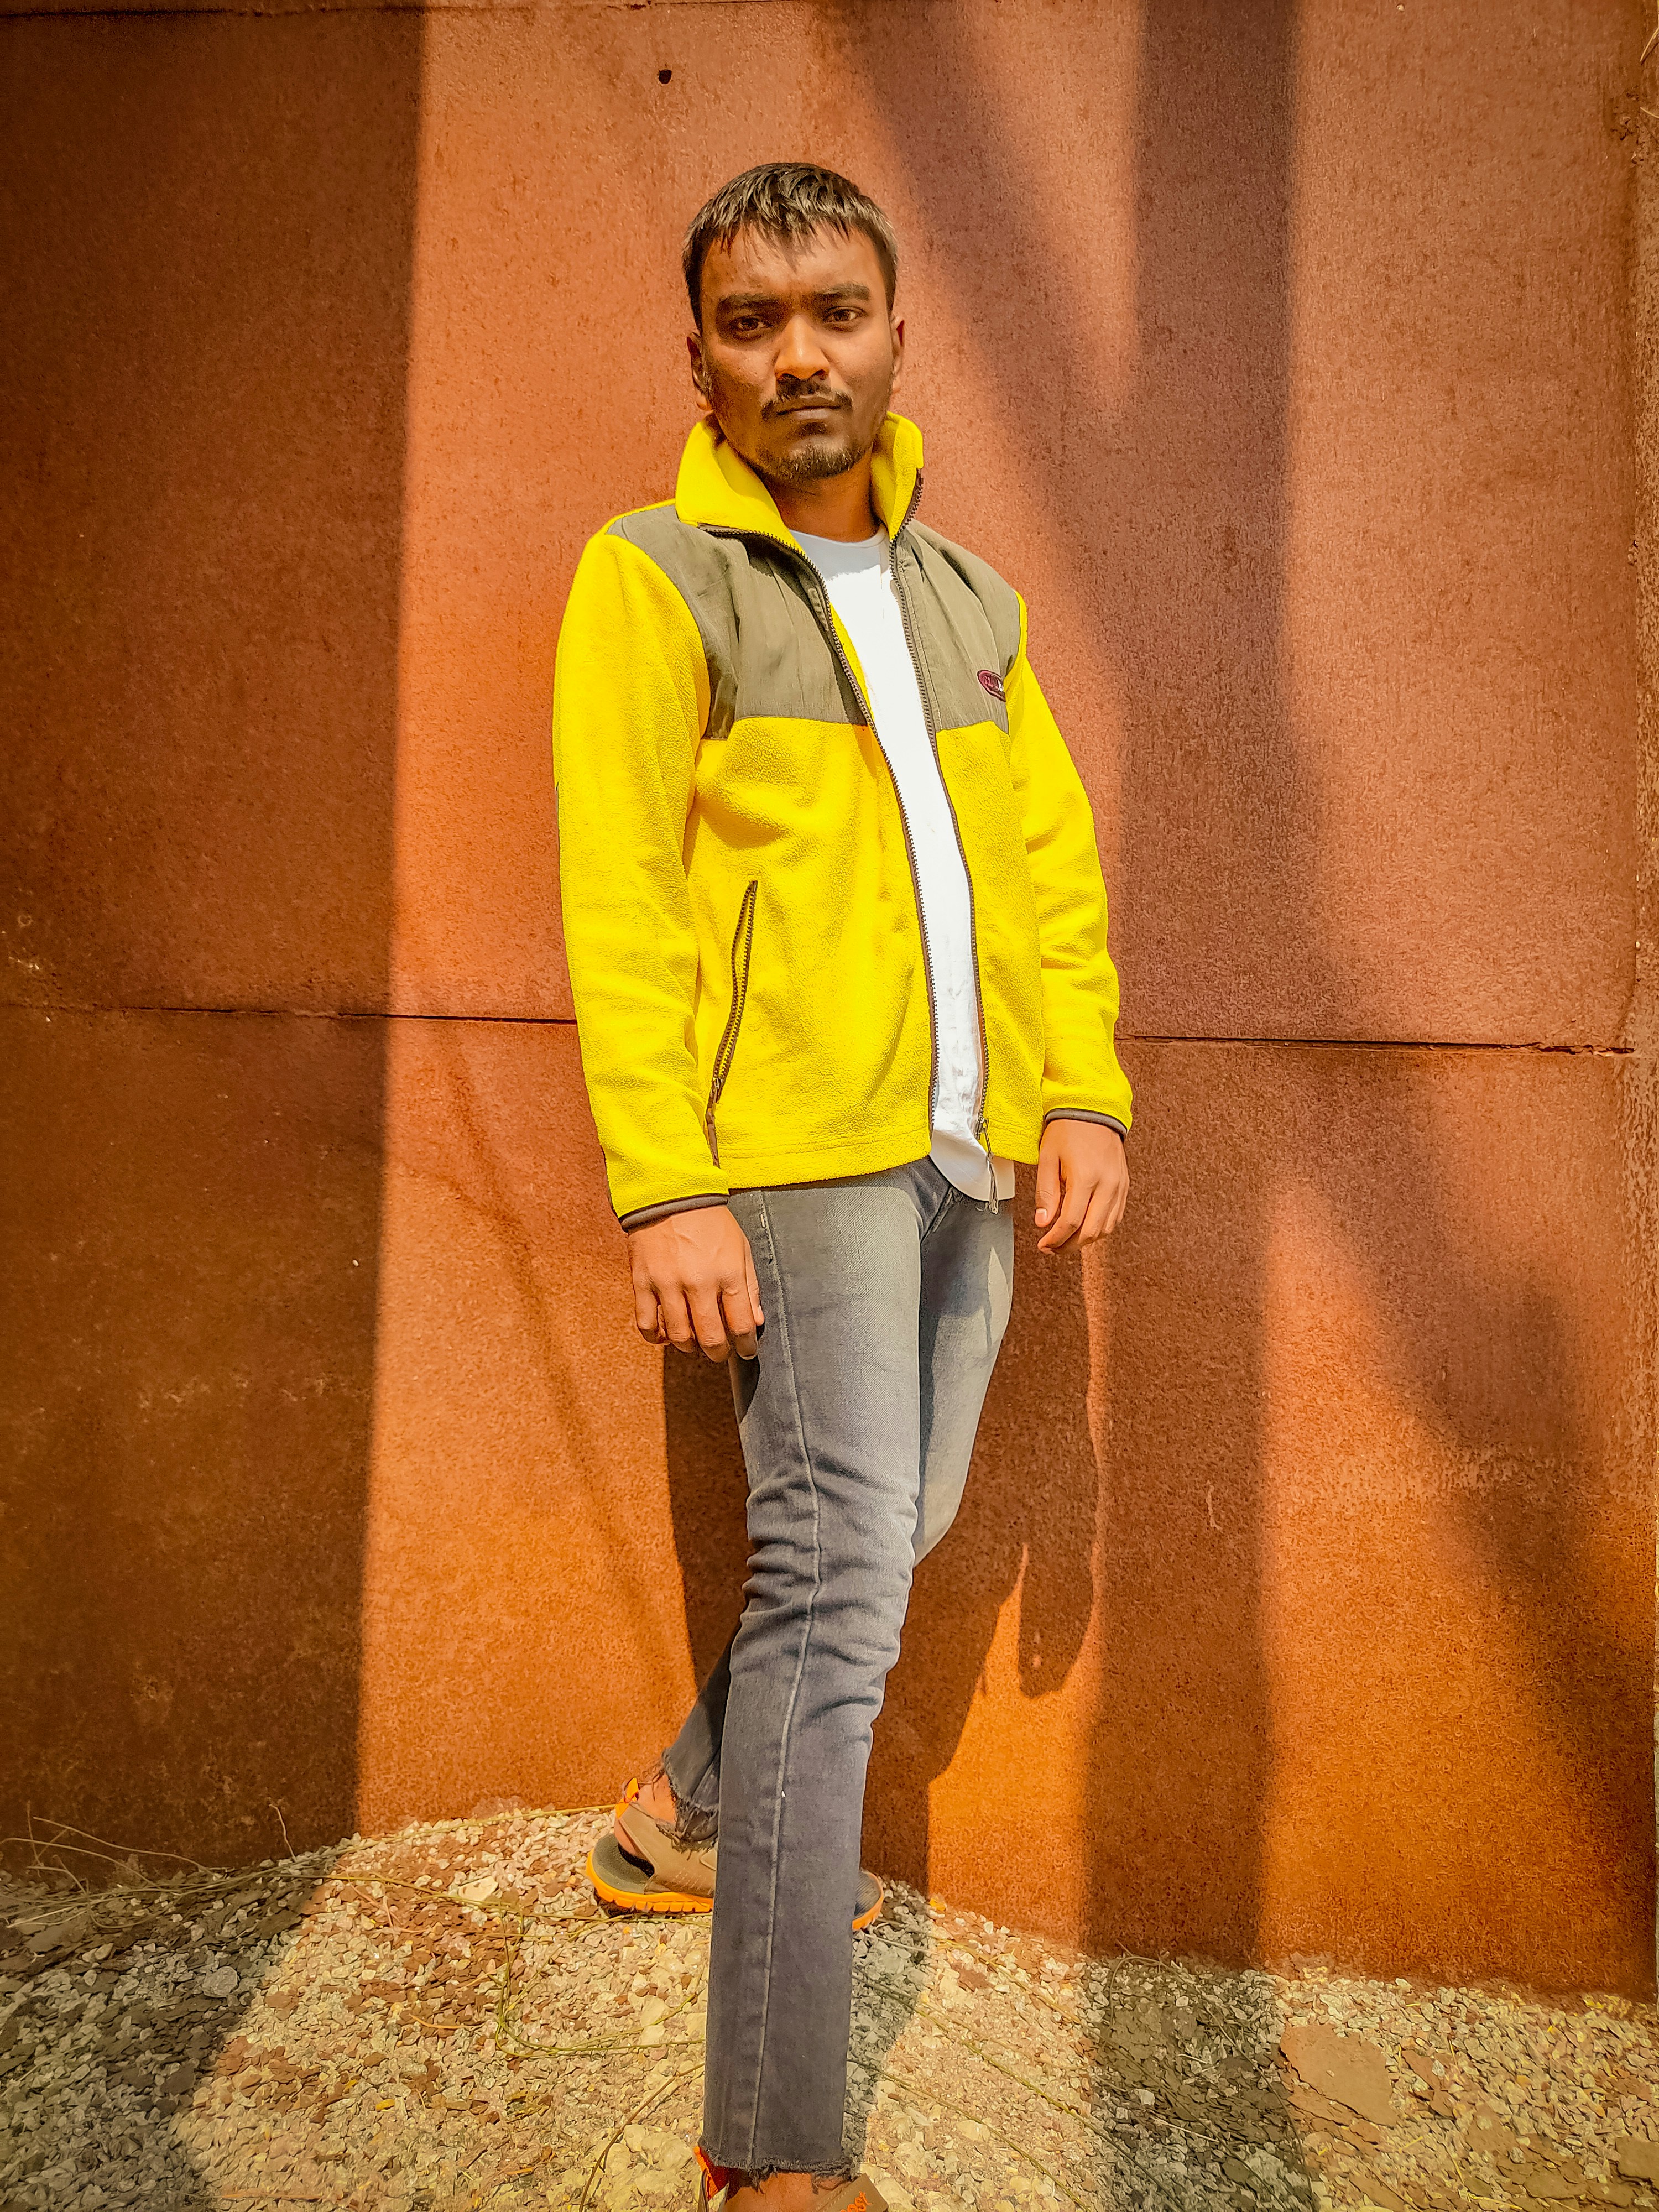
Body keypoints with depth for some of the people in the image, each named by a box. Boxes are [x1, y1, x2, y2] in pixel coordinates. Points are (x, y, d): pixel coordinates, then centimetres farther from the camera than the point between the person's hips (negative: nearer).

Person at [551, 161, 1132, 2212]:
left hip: (968, 1152, 7)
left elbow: (1051, 854, 13)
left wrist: (1085, 1093, 0)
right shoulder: (653, 578, -3)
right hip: (797, 1155, -7)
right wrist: (665, 1189, -19)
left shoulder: (964, 598, 16)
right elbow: (619, 897, -11)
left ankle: (687, 1814, 43)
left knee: (890, 1532, 17)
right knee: (839, 1578, -9)